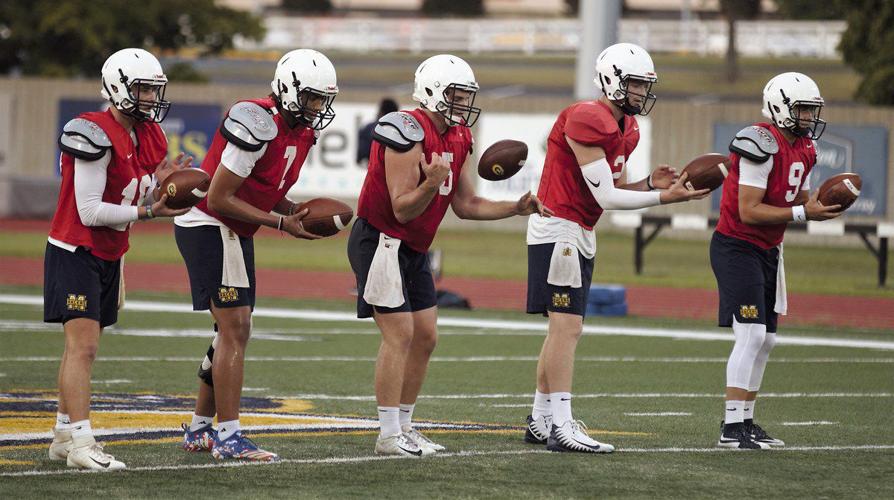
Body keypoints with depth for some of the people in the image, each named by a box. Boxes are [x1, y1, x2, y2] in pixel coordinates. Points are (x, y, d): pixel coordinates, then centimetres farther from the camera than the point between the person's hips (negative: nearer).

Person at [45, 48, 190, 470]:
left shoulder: (146, 136, 7)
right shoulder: (97, 136, -21)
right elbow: (90, 211, -22)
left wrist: (158, 179, -8)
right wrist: (150, 211, -23)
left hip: (109, 256, 9)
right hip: (76, 253, -9)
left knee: (83, 346, 12)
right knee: (83, 344, -15)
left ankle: (64, 435, 18)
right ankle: (80, 443, -18)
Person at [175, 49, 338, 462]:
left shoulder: (302, 132, 6)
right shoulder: (258, 126, -24)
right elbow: (219, 198, -22)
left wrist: (300, 212, -2)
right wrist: (281, 223, -19)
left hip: (233, 232, 10)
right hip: (209, 226, -10)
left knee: (234, 331, 13)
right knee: (234, 330, -11)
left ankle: (199, 430, 22)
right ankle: (228, 436, -10)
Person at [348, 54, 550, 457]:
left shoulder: (458, 139, 7)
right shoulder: (408, 133, -22)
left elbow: (465, 205, 11)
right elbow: (403, 209, -23)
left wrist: (516, 208, 2)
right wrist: (432, 183, -41)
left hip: (412, 249, 9)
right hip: (381, 239, -9)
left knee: (425, 337, 8)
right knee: (399, 334, -13)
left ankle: (403, 426, 16)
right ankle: (390, 435, -10)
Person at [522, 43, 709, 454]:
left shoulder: (625, 130, 12)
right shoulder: (588, 121, -19)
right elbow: (606, 197, -20)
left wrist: (650, 184, -1)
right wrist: (665, 198, -16)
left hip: (580, 234, 10)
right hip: (559, 230, -10)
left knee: (563, 328, 14)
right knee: (567, 327, -13)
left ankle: (541, 420, 21)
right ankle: (561, 427, -14)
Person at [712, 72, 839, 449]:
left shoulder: (805, 149, 8)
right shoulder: (762, 146, -21)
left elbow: (801, 201, 16)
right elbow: (749, 211, -24)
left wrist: (822, 205, -6)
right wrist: (802, 213, -24)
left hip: (768, 250, 10)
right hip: (737, 246, -10)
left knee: (764, 340, 11)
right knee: (751, 334, -16)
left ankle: (746, 422, 18)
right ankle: (732, 428, -17)